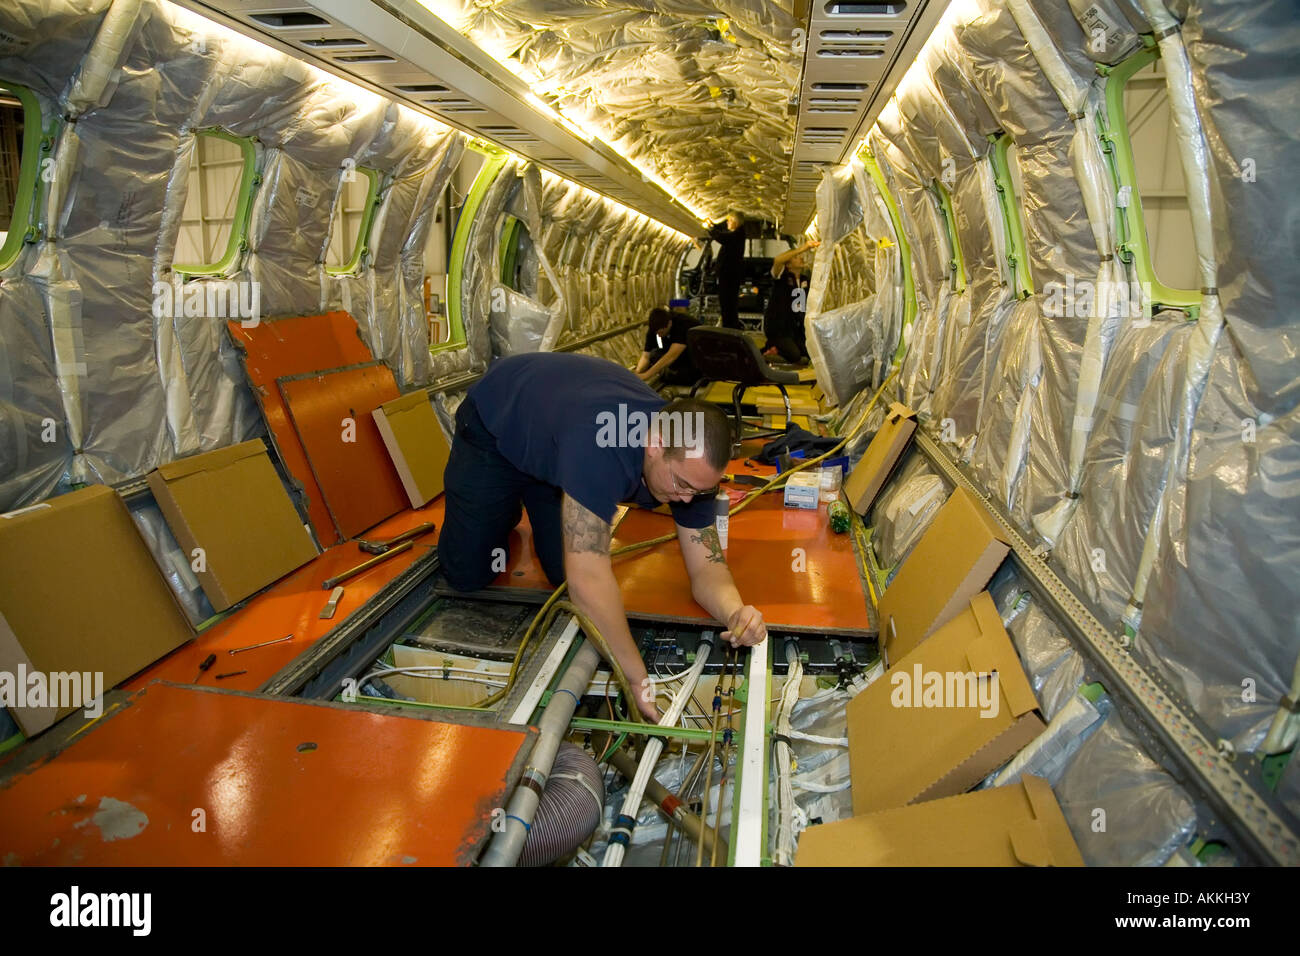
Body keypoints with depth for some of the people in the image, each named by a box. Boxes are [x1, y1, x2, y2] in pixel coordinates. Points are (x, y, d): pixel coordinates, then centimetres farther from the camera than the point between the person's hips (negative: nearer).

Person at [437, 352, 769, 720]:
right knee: (467, 575, -4)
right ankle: (506, 507, 25)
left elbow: (706, 566, -19)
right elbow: (588, 577, -48)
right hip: (494, 424, -4)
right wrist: (639, 682, -42)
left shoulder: (689, 460, -25)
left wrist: (735, 612, -41)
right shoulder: (602, 443, -47)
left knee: (563, 574, -2)